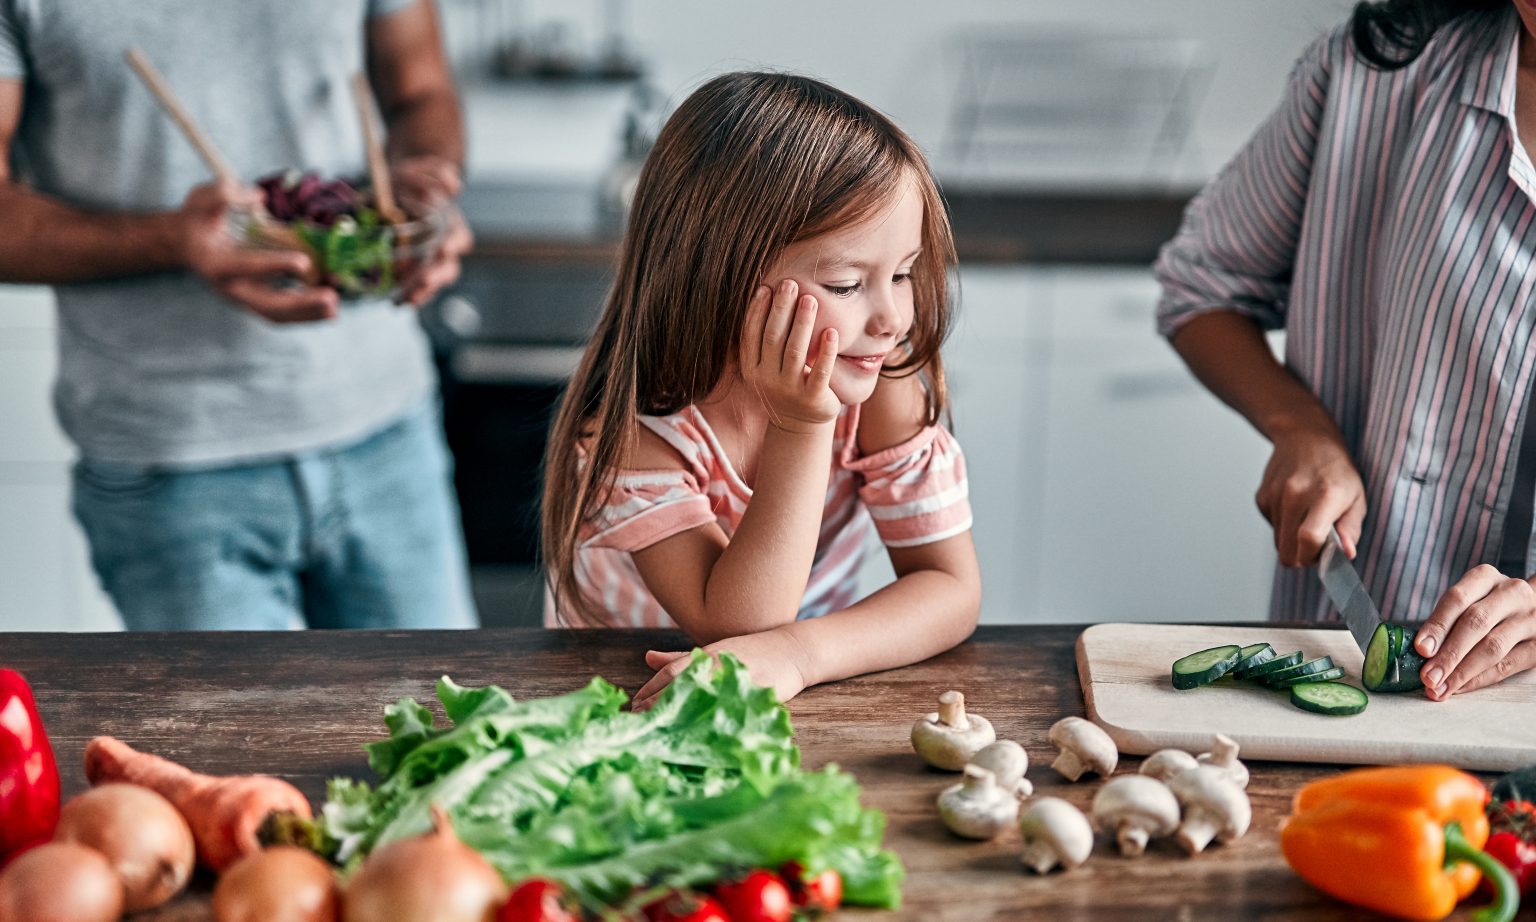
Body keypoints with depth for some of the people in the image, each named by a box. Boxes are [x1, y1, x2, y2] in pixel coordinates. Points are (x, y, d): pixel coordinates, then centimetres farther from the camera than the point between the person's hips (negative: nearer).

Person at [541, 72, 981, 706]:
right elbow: (734, 627, -25)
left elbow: (952, 587, -15)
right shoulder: (629, 420, -21)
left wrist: (795, 653, -31)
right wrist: (799, 428, -32)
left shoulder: (883, 379, -13)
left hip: (807, 702, 2)